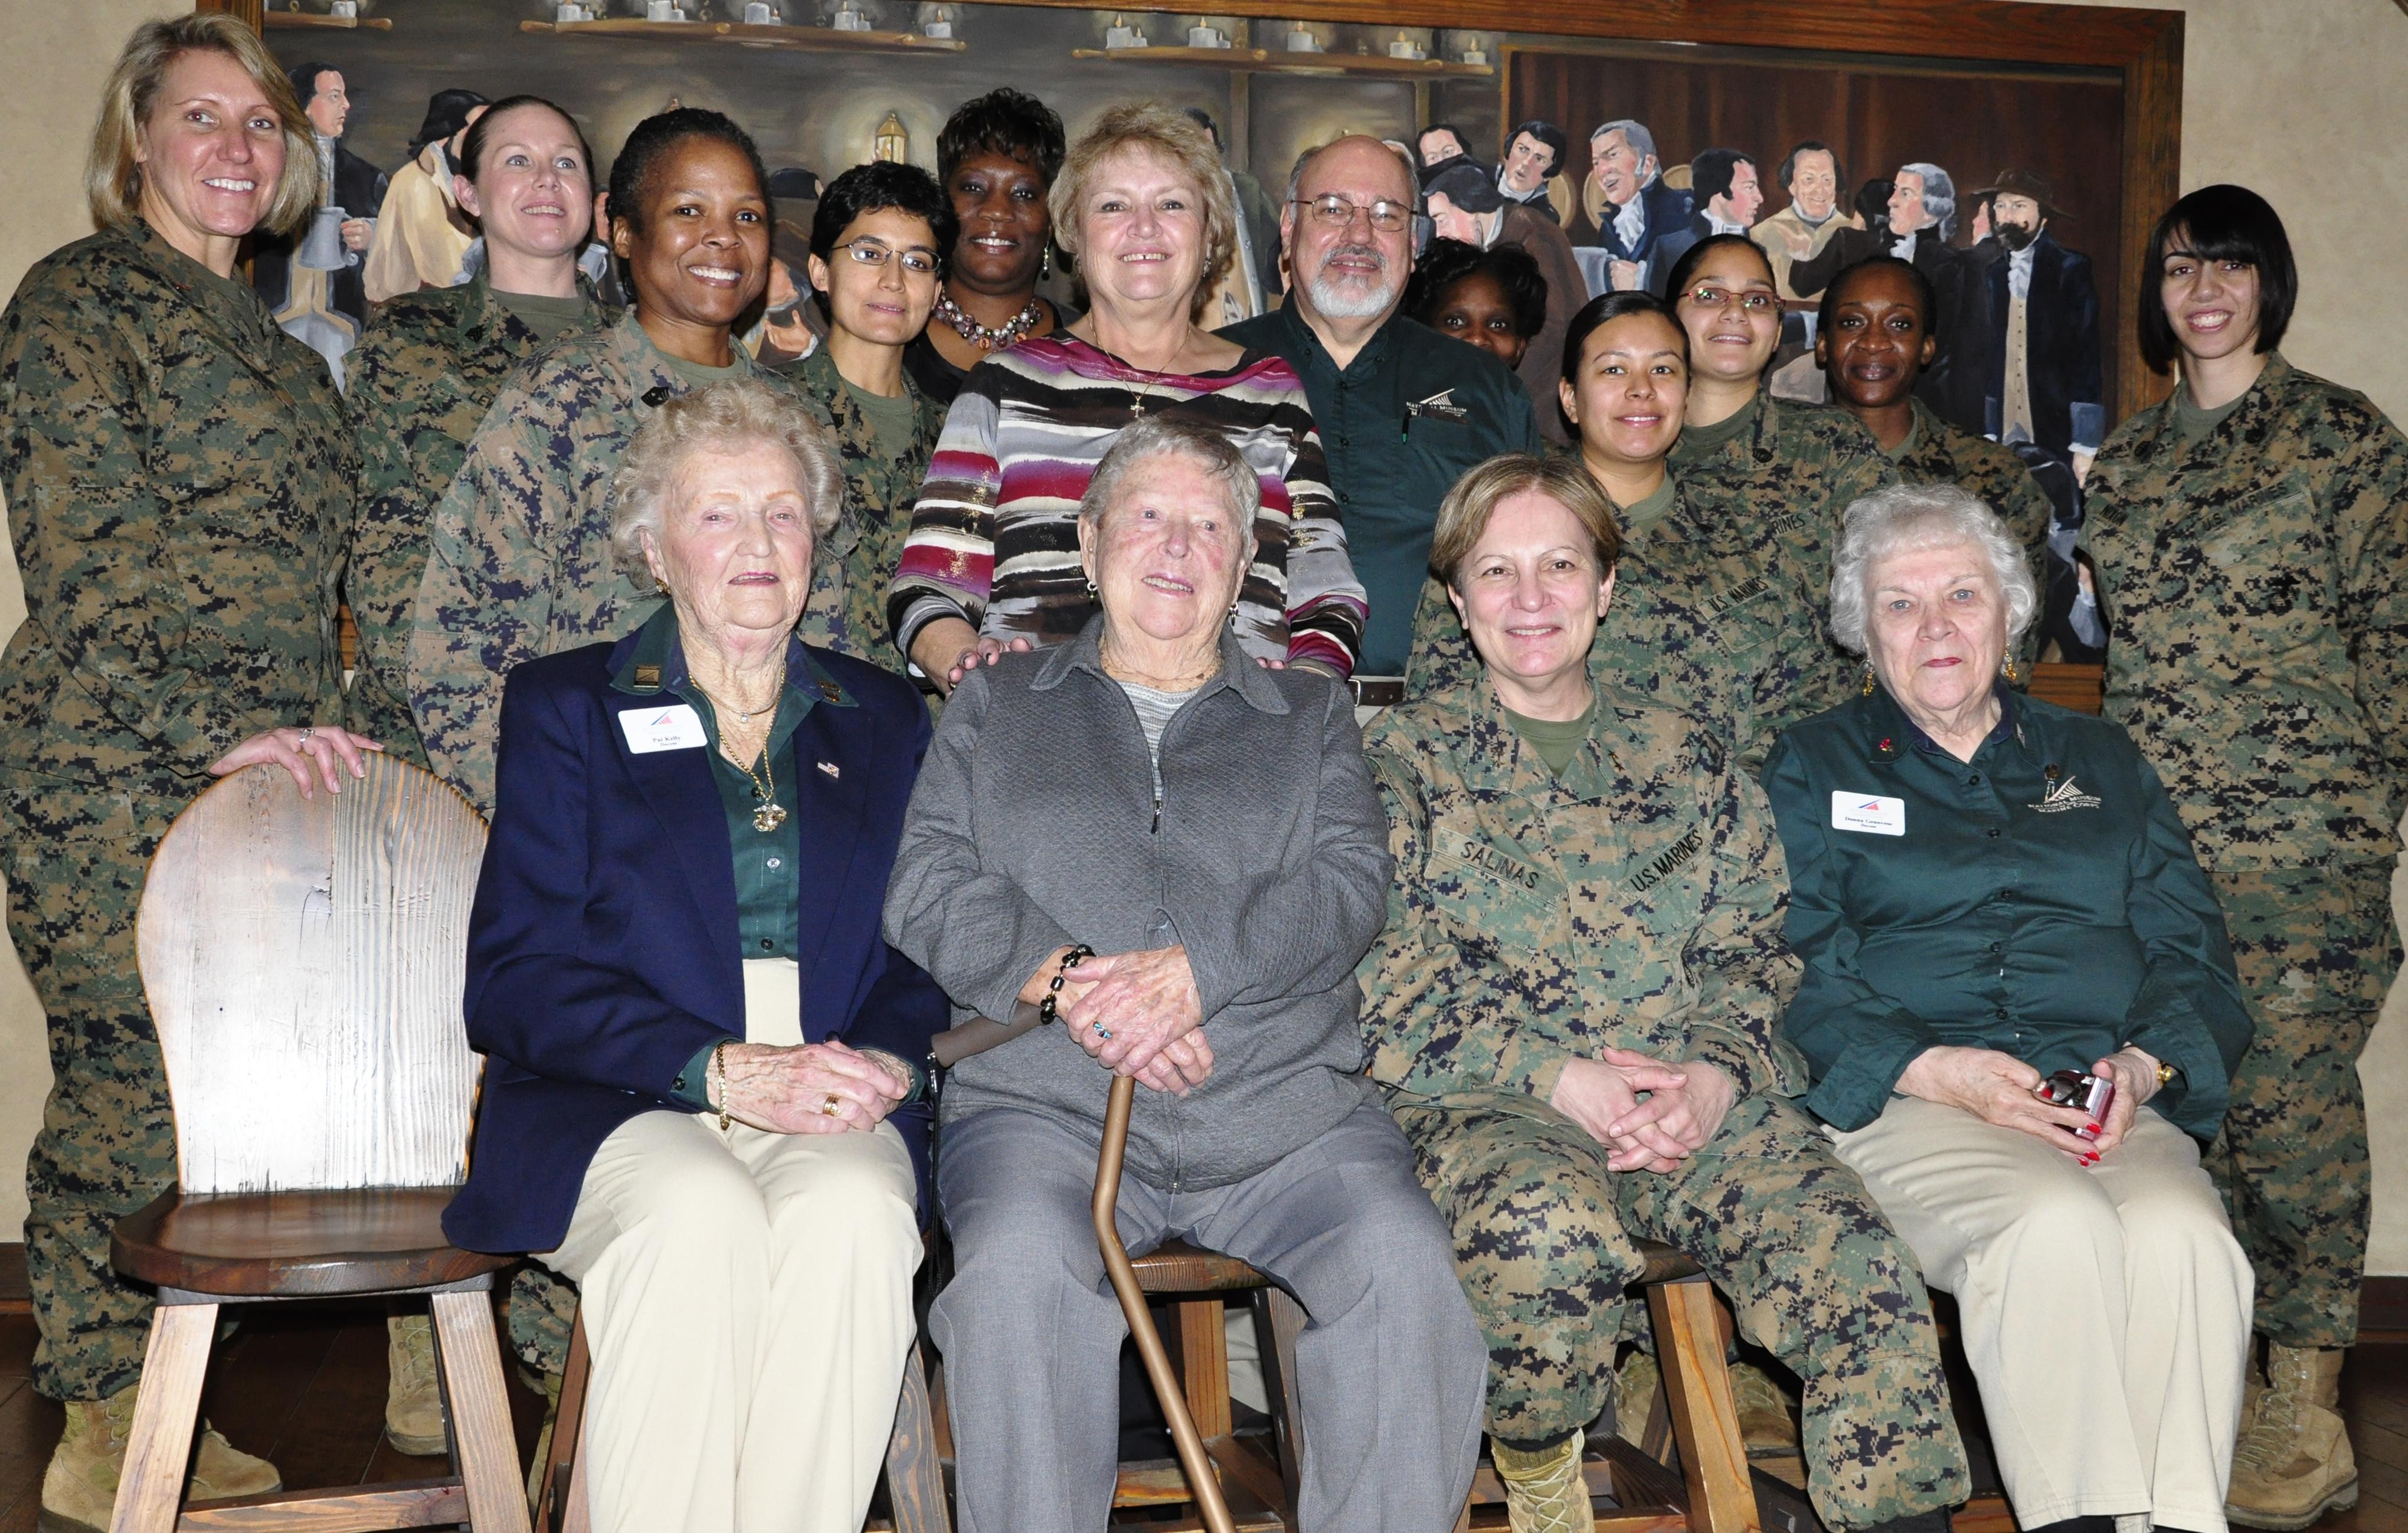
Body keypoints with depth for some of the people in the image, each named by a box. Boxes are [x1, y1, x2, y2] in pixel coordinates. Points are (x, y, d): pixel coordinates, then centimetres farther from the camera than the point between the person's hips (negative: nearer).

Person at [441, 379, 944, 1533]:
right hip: (616, 1111, -1)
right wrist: (722, 1068, -14)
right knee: (699, 1219, -35)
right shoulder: (567, 707, 12)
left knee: (853, 1214, -32)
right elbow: (515, 978, 1)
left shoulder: (883, 721, 20)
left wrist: (884, 1060, -11)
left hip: (835, 1125, 2)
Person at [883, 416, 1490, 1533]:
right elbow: (929, 890, 8)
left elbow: (1348, 885, 4)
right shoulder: (996, 707, 21)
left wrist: (1191, 972, -14)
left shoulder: (1310, 717, 22)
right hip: (1046, 1100, 0)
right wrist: (1064, 979, -11)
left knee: (1406, 1262, -27)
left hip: (1285, 1105, 1)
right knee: (1016, 1265, -32)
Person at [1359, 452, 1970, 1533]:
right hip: (1487, 1105, -2)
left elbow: (1753, 948, 13)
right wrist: (1558, 1077, -14)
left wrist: (1718, 1074, -9)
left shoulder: (1685, 759, 21)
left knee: (1865, 1276, -25)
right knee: (1552, 1234, -36)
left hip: (1697, 1099, 3)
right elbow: (1385, 987, -1)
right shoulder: (1405, 756, 10)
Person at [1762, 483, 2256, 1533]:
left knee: (2183, 1235, -31)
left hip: (2112, 1102, 3)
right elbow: (1797, 973, 2)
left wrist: (2147, 1063, -6)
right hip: (1905, 1105, -2)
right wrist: (1935, 1070, -14)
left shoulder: (2100, 761, 25)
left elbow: (2194, 954, 17)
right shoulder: (1812, 769, 16)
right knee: (2056, 1228, -34)